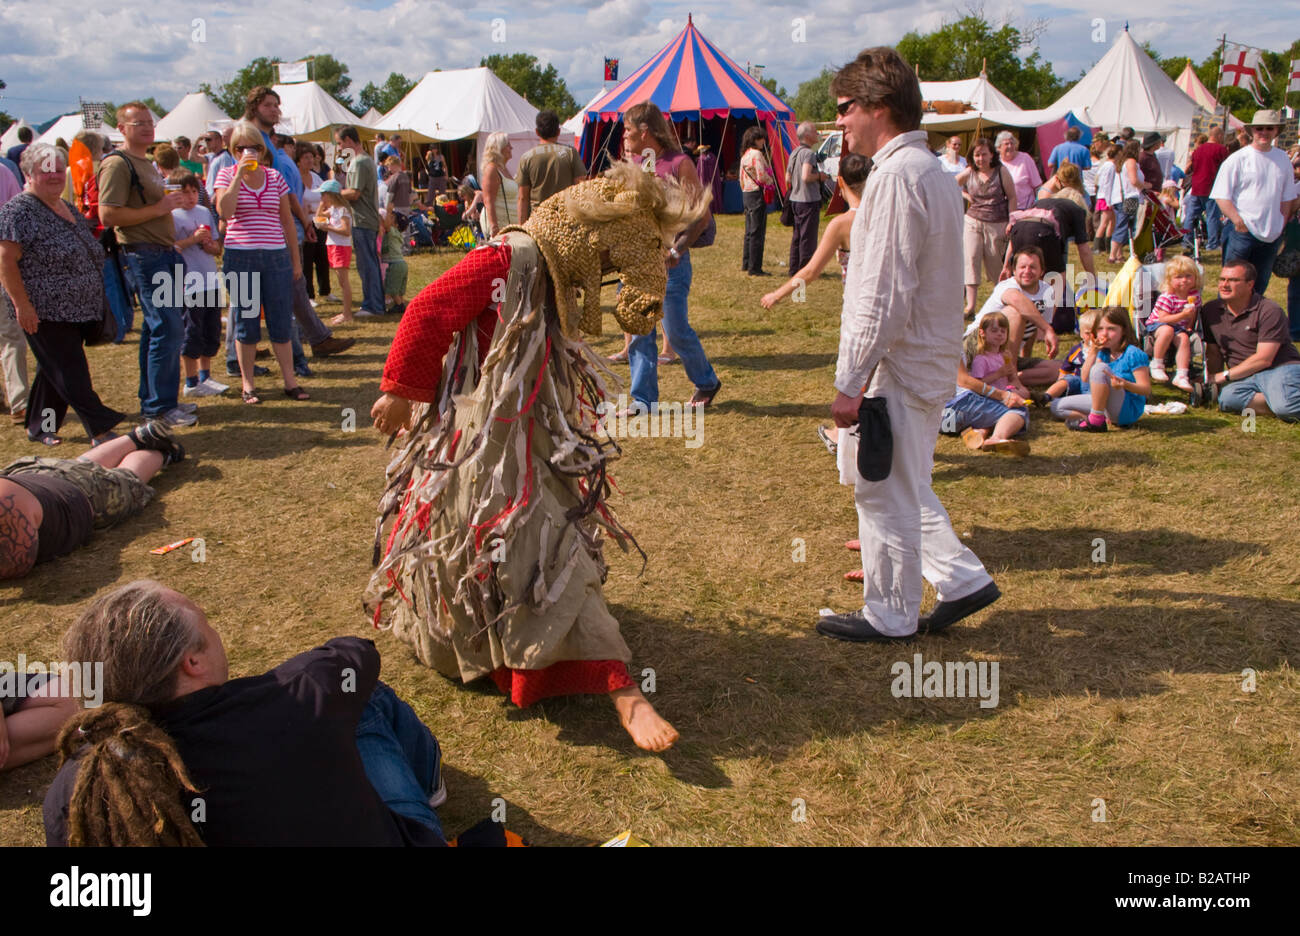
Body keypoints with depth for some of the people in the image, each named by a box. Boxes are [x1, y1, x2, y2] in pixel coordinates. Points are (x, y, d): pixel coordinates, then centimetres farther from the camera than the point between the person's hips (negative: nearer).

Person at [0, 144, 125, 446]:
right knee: (71, 375, -6)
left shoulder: (67, 209, 15)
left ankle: (39, 428, 26)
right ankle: (101, 431, -5)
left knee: (53, 371, 15)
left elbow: (87, 255, 25)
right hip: (45, 313, -8)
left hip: (77, 309, 8)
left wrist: (95, 303, 23)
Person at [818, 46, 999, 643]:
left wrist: (850, 381, -19)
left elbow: (883, 294, -23)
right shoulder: (932, 171, 13)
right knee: (906, 487, 21)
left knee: (884, 493, 3)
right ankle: (962, 579, 27)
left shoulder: (896, 175, -19)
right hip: (929, 358, 10)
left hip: (902, 365, -10)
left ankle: (889, 617, 17)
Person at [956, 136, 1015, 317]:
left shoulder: (1001, 171, -4)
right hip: (973, 221, 2)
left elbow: (1012, 197, -1)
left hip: (997, 224, -2)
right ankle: (970, 305, -14)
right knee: (971, 258, -11)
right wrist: (965, 195, 3)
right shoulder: (969, 173, 2)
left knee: (995, 263, 5)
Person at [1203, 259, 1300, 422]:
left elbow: (1263, 359, -12)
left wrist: (1224, 376, -9)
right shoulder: (1211, 311, 10)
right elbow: (1213, 352, 17)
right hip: (1245, 377, 5)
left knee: (1284, 406, -38)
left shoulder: (1269, 310, -8)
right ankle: (1286, 405, -23)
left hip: (1281, 368, -5)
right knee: (1227, 398, -33)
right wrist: (1212, 382, 1)